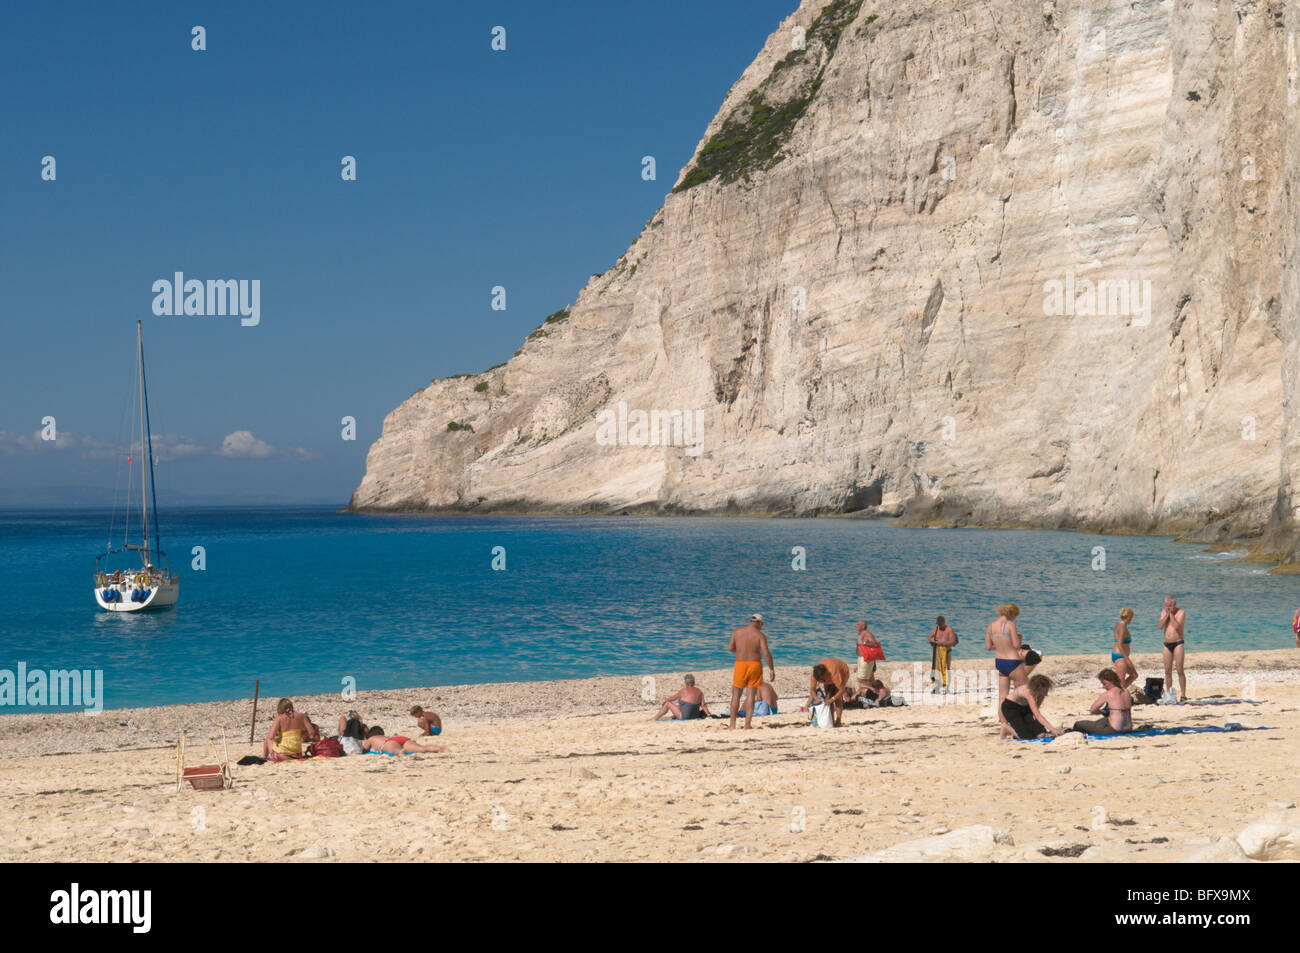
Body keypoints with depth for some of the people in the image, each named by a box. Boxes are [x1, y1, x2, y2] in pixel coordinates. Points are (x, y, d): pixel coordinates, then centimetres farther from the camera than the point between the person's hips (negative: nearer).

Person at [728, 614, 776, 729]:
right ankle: (747, 724, -2)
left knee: (736, 695, 10)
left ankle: (732, 725, 9)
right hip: (755, 664, -2)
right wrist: (771, 669, -9)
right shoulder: (760, 635, -5)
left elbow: (730, 648, 10)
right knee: (750, 695, 2)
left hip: (740, 664, 2)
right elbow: (766, 653, -13)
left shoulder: (737, 632, 4)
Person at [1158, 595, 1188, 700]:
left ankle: (1183, 695, -8)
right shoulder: (1164, 612, 9)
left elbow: (1177, 626, -20)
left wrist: (1171, 614, -15)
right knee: (1167, 671, 4)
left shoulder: (1181, 612, -6)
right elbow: (1160, 626, -5)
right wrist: (1166, 614, -10)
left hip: (1178, 643, -5)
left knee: (1180, 670, -10)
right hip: (1167, 644, 5)